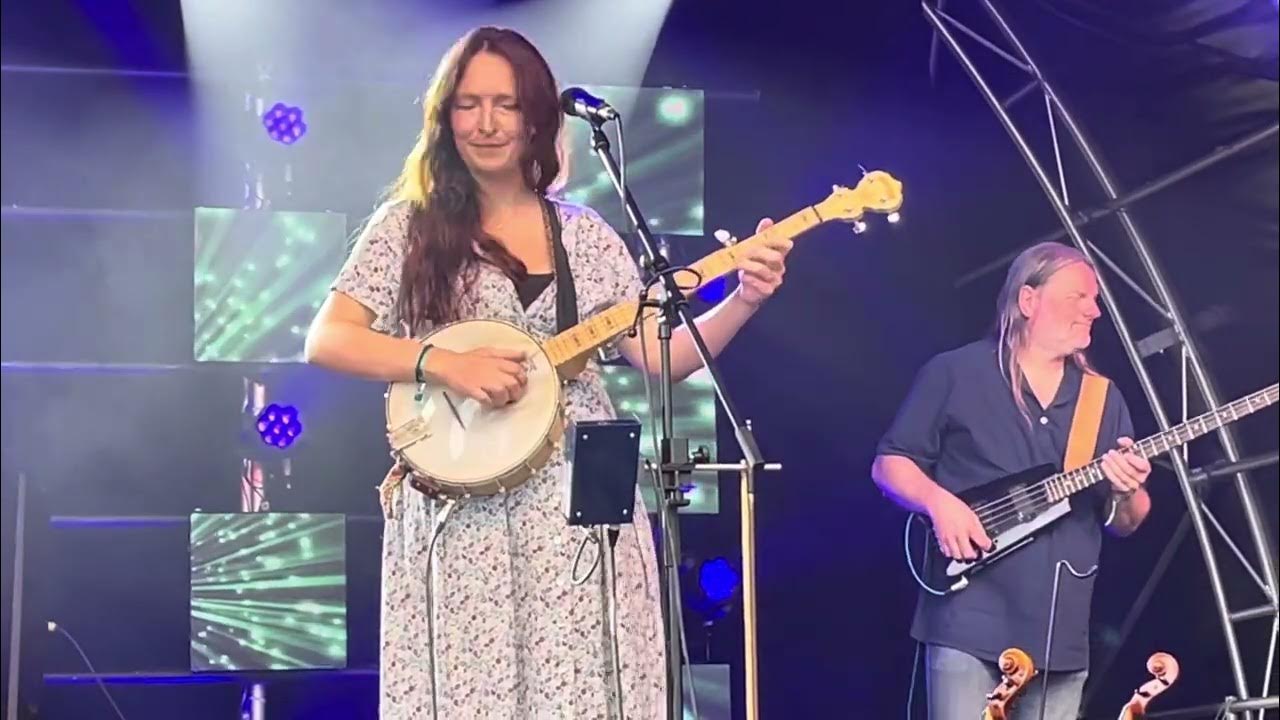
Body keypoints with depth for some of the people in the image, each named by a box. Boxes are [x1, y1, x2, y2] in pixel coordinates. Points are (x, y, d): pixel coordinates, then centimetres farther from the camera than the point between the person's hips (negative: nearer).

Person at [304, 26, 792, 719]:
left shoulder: (584, 234, 10)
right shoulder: (410, 224, 3)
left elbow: (660, 356, 7)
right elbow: (325, 341, -5)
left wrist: (742, 301, -9)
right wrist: (444, 364, -18)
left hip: (581, 503, 2)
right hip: (461, 512, -2)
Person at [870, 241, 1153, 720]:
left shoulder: (1103, 397, 14)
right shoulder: (954, 374, 1)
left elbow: (1126, 523, 15)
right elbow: (889, 464, 2)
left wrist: (1127, 492, -7)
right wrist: (938, 500, -17)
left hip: (1062, 633, 5)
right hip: (969, 624, -5)